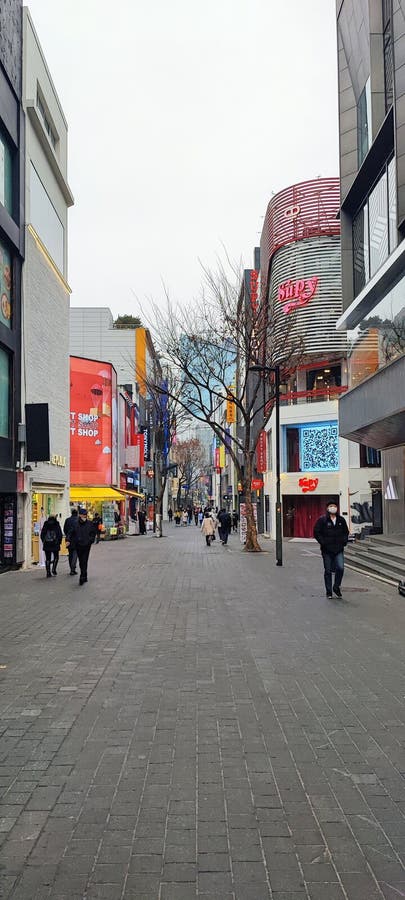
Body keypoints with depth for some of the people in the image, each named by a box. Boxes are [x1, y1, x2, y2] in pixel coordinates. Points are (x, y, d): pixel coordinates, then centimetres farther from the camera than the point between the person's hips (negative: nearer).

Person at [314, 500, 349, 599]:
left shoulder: (341, 520, 9)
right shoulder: (322, 520, -3)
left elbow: (346, 532, 21)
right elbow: (316, 533, -2)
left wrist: (344, 541, 5)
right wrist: (323, 542, -11)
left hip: (339, 550, 2)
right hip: (327, 550, -2)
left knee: (340, 568, -13)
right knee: (328, 571, 5)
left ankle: (336, 587, 9)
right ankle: (329, 591, 16)